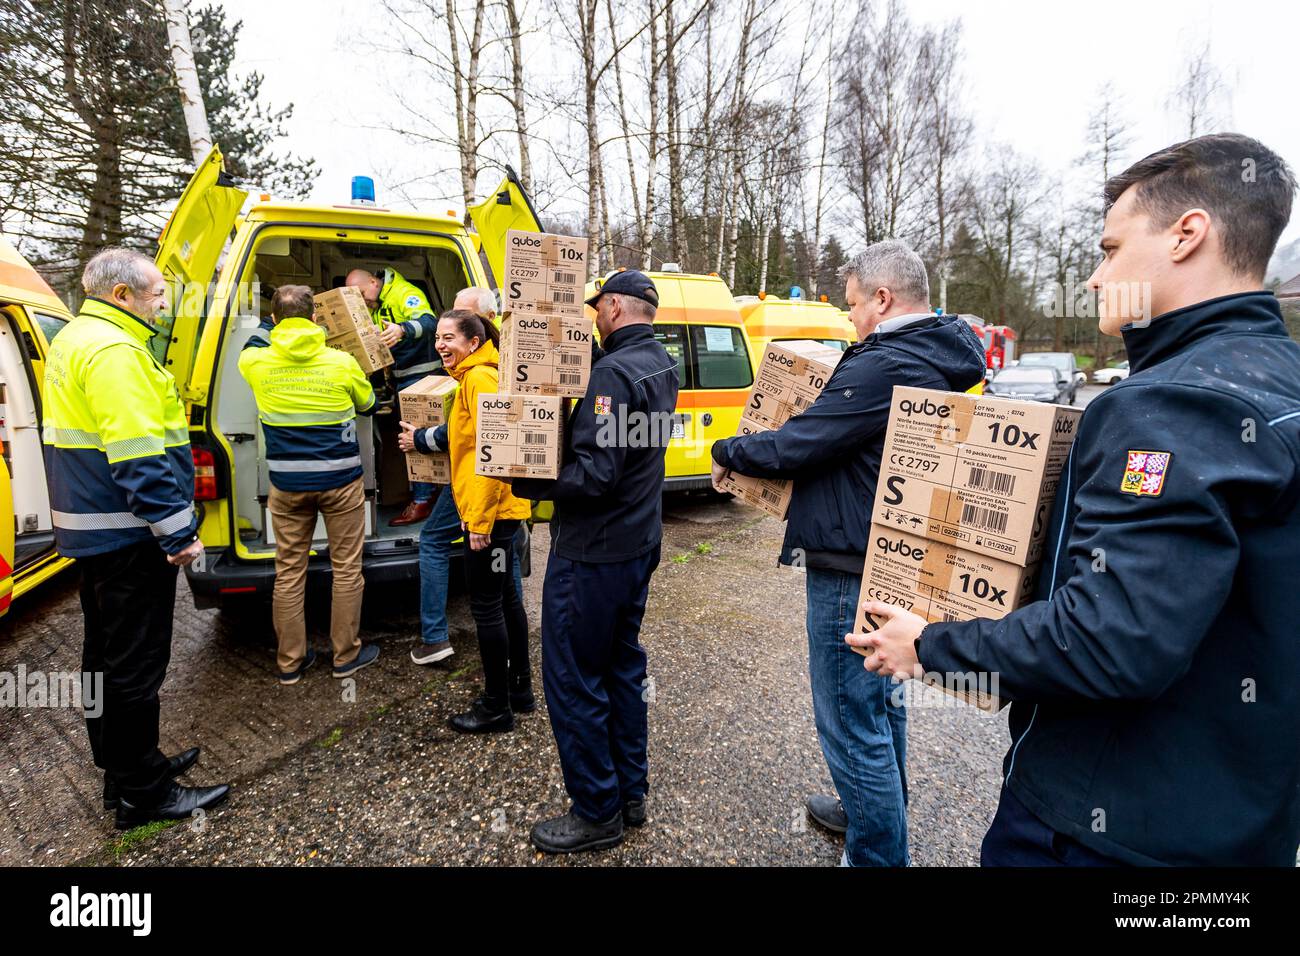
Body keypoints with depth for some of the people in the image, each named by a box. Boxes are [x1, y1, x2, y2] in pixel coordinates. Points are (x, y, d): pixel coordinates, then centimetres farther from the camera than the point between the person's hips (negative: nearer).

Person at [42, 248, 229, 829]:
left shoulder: (75, 340, 15)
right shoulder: (114, 351, -19)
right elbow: (139, 455, -26)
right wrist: (176, 530, -22)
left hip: (93, 525, 11)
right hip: (127, 533, -11)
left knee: (107, 653, 19)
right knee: (135, 663, -1)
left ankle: (122, 765, 35)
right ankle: (141, 794, 12)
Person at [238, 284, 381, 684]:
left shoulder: (256, 363, -5)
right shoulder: (342, 363, -8)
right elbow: (368, 405, 11)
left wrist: (276, 336, 31)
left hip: (286, 484, 2)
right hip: (339, 480, -2)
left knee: (289, 572, 12)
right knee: (346, 568, 9)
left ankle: (290, 662, 22)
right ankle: (346, 656, 18)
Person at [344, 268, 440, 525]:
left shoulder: (405, 294, -15)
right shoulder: (374, 305, 14)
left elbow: (428, 322, -34)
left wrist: (402, 329, -52)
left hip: (420, 375, -10)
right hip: (399, 377, 10)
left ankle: (422, 500, -3)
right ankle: (424, 491, 26)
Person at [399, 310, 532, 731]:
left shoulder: (480, 378, -15)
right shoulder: (473, 378, 16)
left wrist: (480, 519, -22)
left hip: (489, 512, -10)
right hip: (496, 510, 10)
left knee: (486, 606, -1)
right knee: (505, 598, 17)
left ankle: (496, 707, 12)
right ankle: (520, 689, 30)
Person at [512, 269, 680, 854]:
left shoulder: (613, 372, -21)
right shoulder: (661, 366, 9)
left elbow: (594, 473, -27)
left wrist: (525, 483, -15)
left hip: (592, 552, -10)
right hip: (638, 542, 10)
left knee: (572, 677, 4)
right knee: (622, 664, 19)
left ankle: (597, 813, 19)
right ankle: (631, 793, 33)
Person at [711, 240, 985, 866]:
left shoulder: (882, 368, -22)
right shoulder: (939, 363, 10)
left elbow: (791, 450, -20)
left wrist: (726, 452, -2)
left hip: (852, 571, -11)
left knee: (852, 726, 3)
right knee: (880, 703, 26)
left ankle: (876, 854, 19)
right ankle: (882, 814, 46)